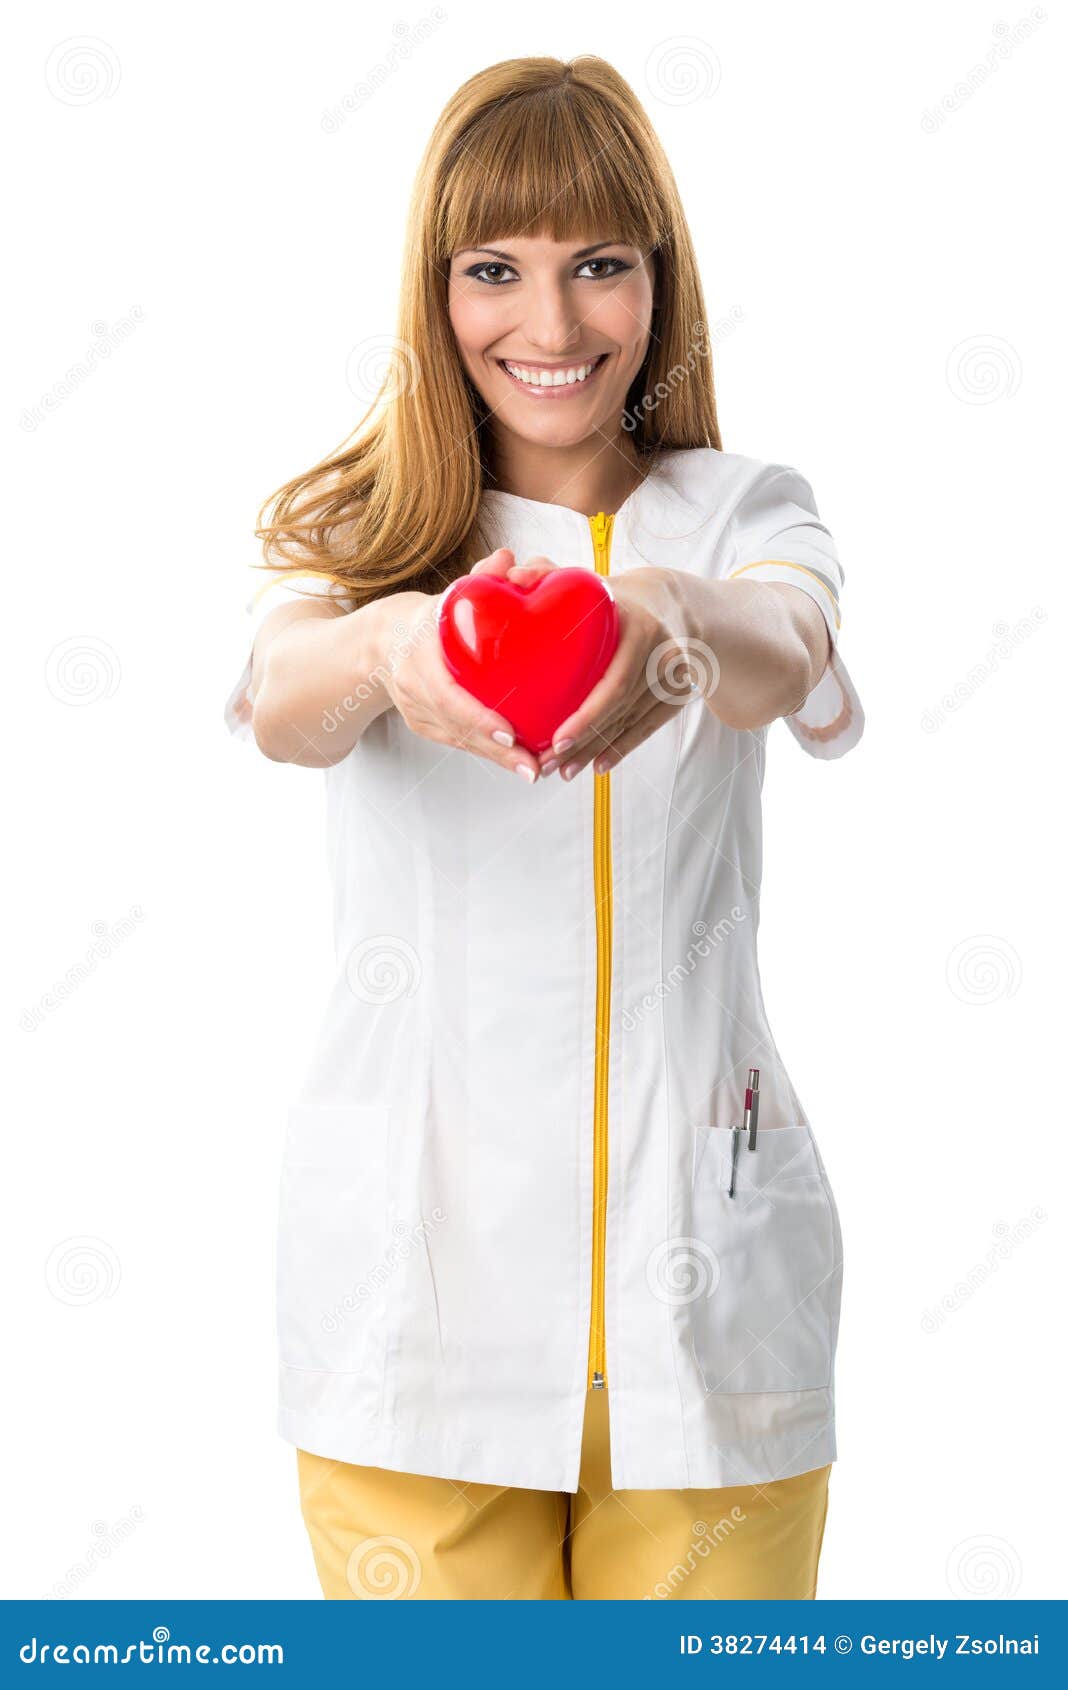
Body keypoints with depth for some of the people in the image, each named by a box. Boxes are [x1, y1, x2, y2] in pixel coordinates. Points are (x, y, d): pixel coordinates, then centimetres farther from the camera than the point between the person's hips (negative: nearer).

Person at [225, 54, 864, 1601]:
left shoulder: (744, 511, 4)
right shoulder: (362, 531, 4)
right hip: (420, 1266, 0)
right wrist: (391, 643, -42)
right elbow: (286, 705, -18)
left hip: (702, 1265, 1)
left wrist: (676, 615, -43)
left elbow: (789, 661, -19)